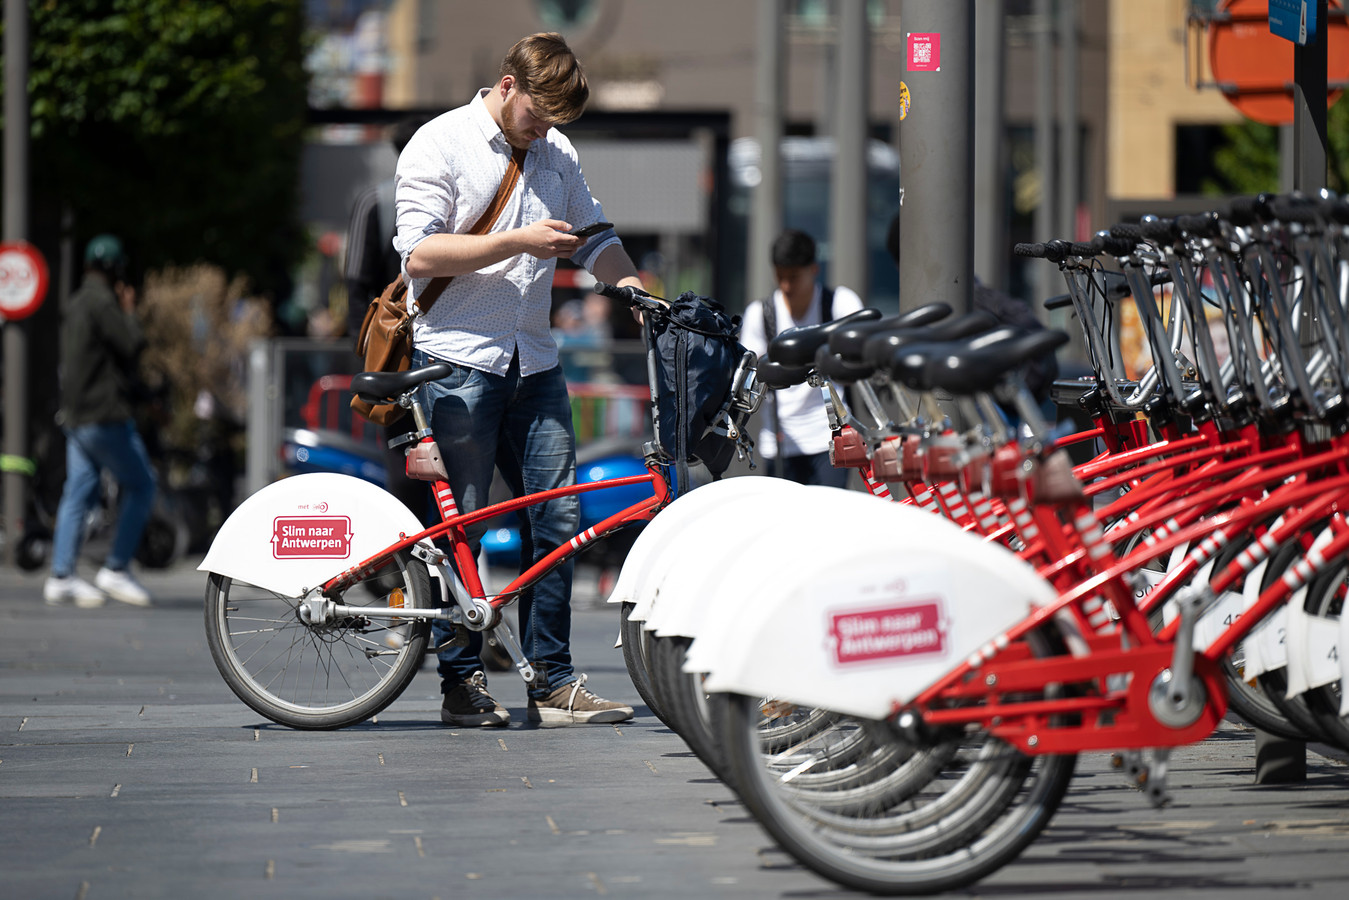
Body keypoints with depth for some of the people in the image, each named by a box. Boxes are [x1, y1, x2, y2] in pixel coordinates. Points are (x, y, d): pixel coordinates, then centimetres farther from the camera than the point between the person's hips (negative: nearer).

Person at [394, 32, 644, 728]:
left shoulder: (556, 153, 14)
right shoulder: (439, 145, -4)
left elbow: (593, 236, 24)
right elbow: (420, 254, -14)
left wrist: (632, 283, 5)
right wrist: (517, 243, -18)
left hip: (534, 362, 6)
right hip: (459, 360, -6)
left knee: (557, 520, 1)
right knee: (459, 530, -2)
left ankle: (552, 683, 5)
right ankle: (462, 686, 4)